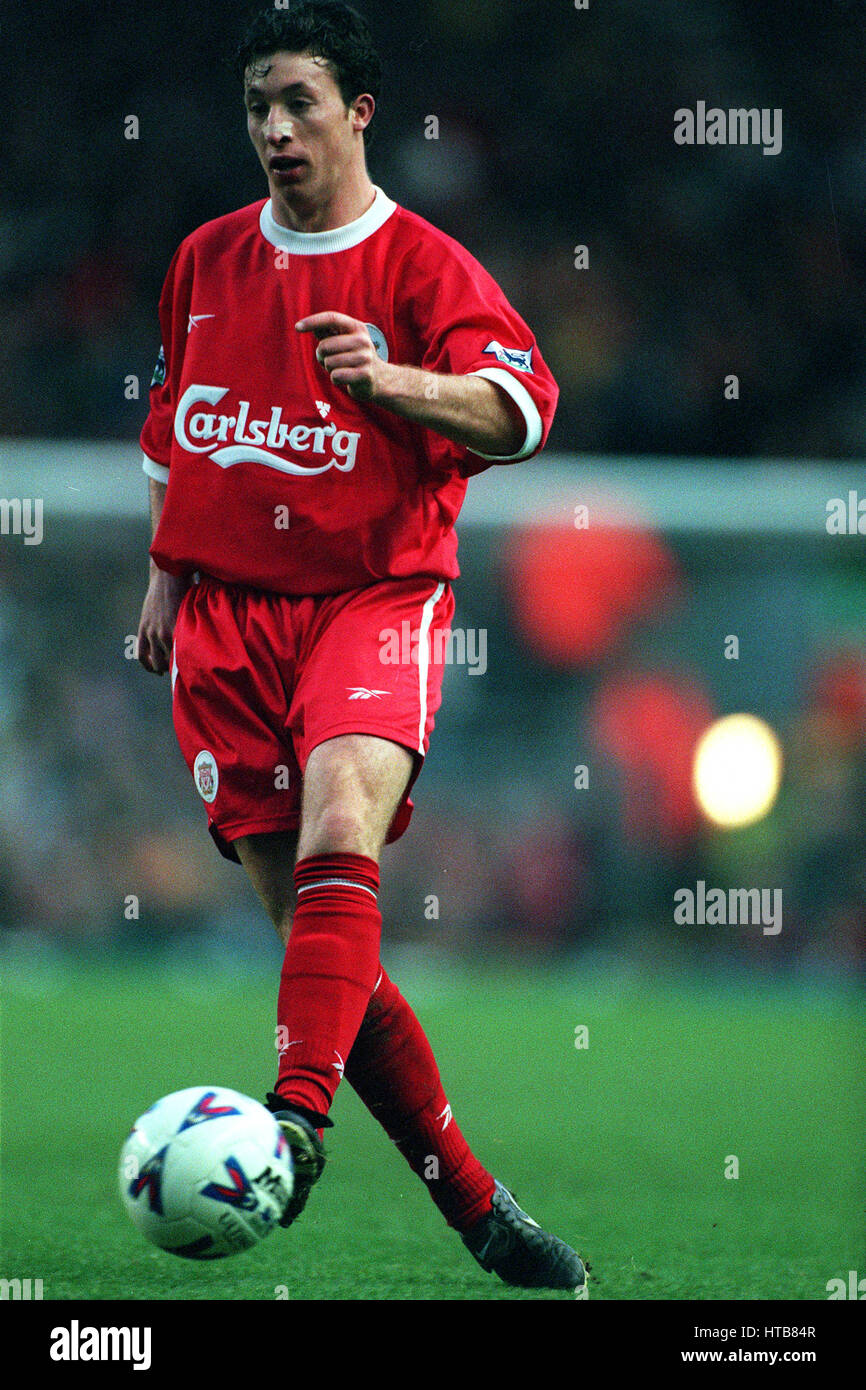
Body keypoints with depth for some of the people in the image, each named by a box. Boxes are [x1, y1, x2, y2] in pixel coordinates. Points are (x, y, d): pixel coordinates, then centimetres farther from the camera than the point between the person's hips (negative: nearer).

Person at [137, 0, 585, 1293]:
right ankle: (474, 1204, 2)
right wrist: (164, 578, 24)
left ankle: (299, 1114, -42)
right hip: (225, 606, 4)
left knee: (340, 833, -32)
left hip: (376, 593, -4)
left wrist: (392, 381, -32)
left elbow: (520, 408, -15)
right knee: (307, 914, -4)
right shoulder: (207, 259, 14)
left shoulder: (423, 264, -1)